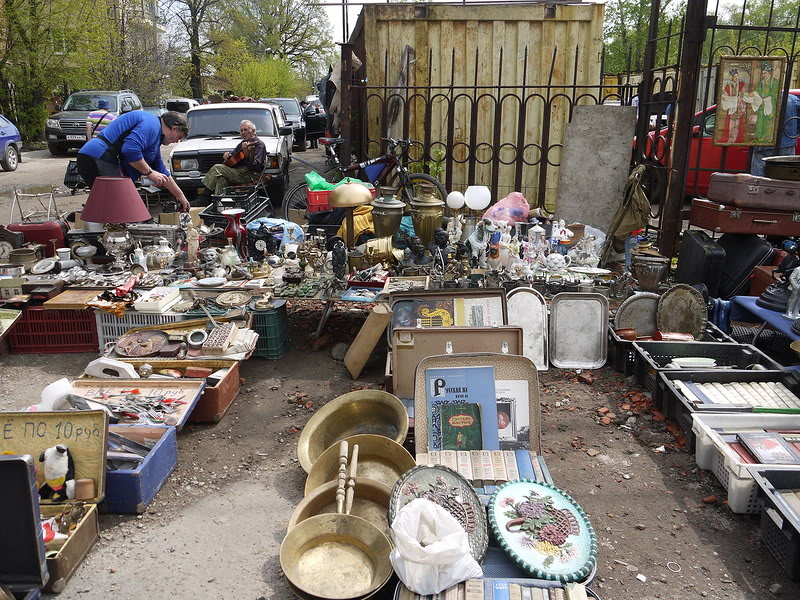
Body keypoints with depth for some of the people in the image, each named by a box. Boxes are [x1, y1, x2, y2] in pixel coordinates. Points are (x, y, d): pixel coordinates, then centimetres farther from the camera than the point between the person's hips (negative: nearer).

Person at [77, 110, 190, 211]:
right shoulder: (151, 123, -9)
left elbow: (162, 172, 31)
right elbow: (131, 150, -24)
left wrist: (180, 196, 33)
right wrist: (149, 172, -10)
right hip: (98, 158, -11)